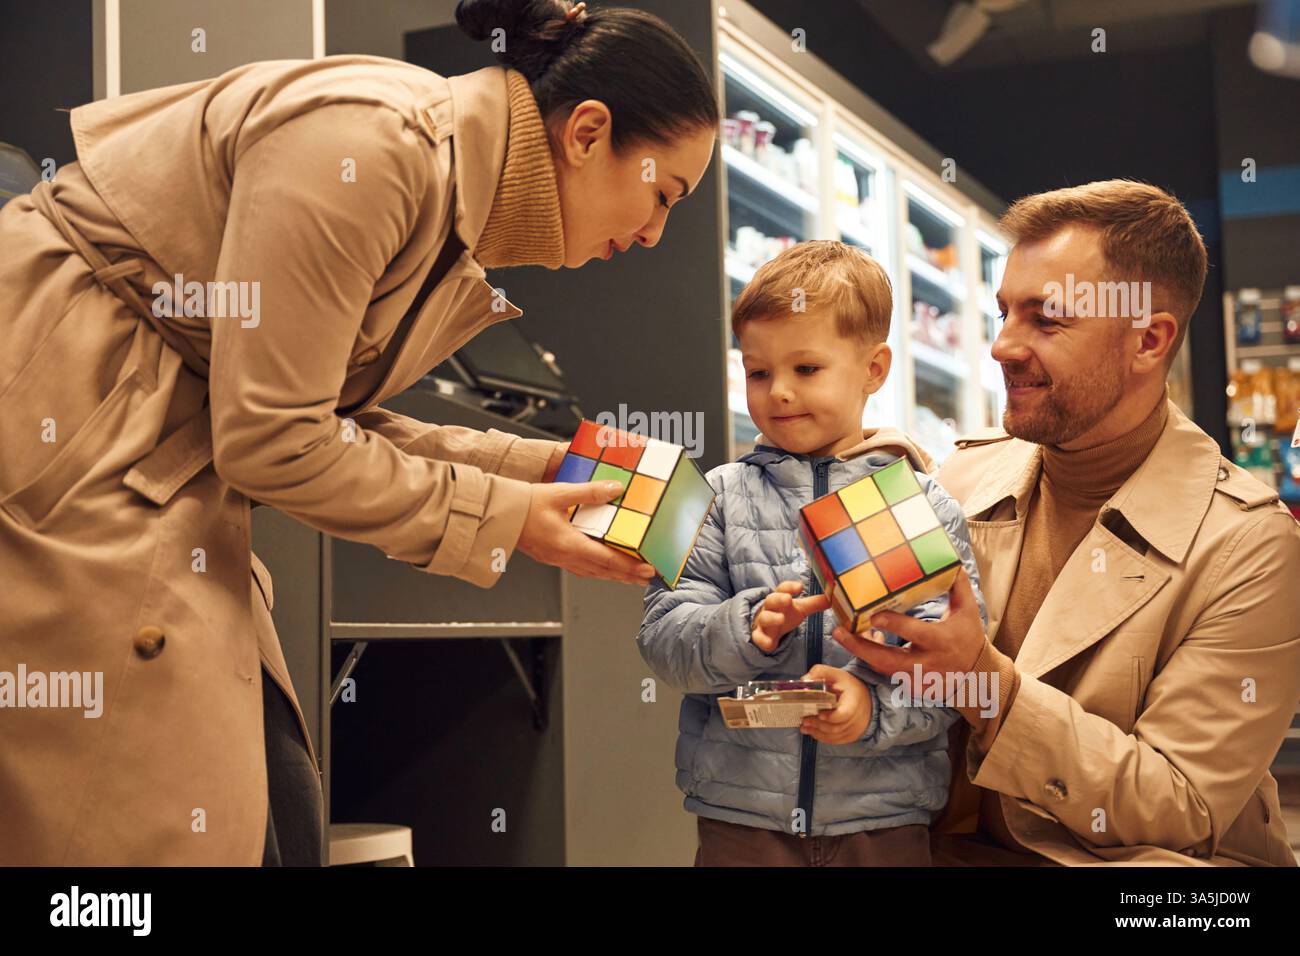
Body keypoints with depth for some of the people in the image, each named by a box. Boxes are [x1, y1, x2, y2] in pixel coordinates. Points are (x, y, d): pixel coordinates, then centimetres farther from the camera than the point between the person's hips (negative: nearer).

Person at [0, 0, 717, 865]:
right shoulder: (362, 143, -22)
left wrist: (543, 469, 6)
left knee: (280, 815, 9)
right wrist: (500, 516, -11)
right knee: (182, 828, -8)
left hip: (163, 448, 10)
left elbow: (332, 421, 11)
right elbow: (272, 439, -20)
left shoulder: (451, 187, 8)